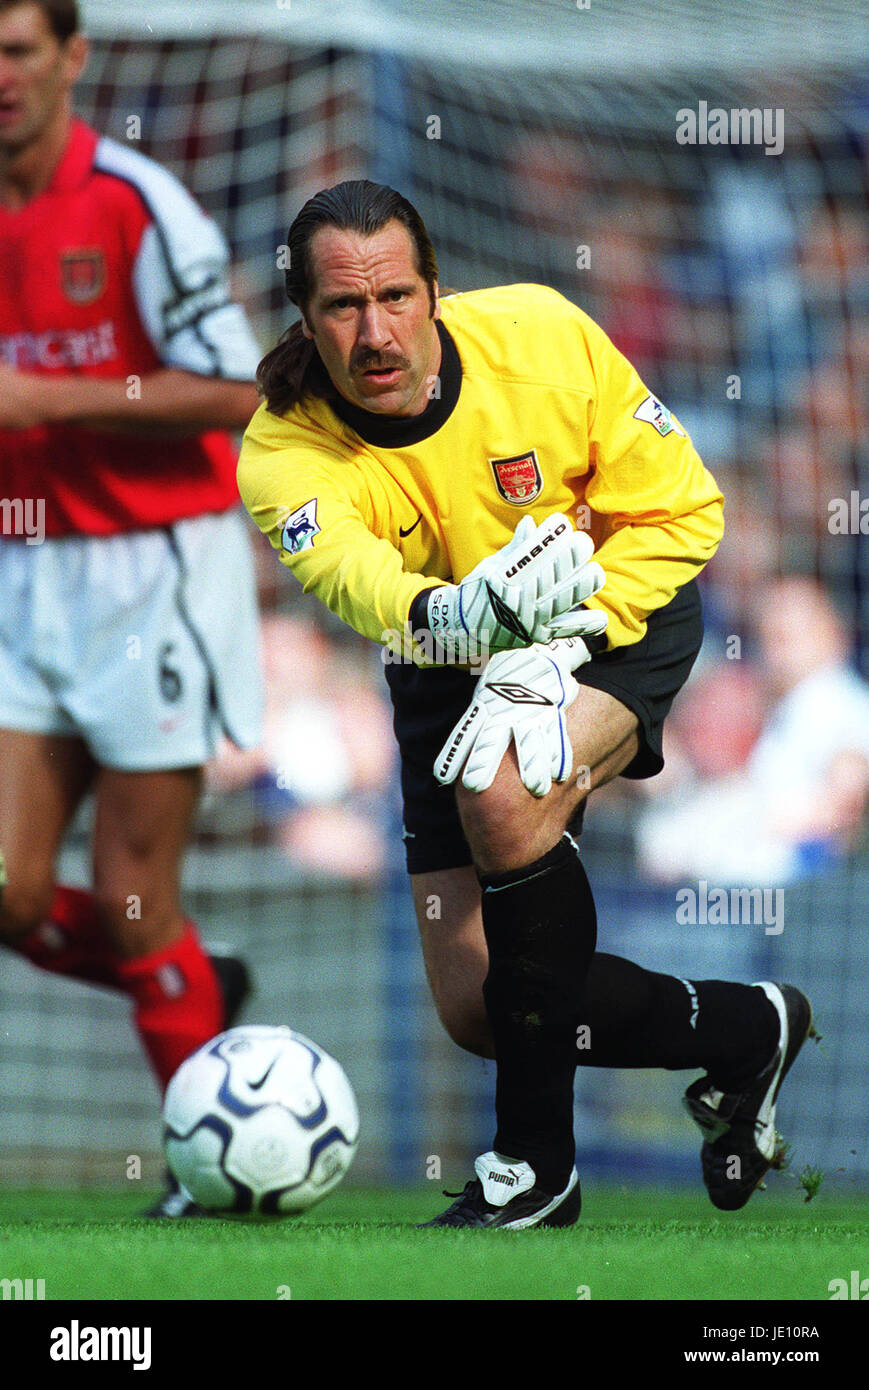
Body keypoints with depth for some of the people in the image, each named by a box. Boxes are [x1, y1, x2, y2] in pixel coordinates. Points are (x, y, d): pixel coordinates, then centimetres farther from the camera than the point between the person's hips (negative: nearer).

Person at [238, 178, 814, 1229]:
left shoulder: (542, 336, -23)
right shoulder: (285, 453, -23)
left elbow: (680, 509, -16)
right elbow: (351, 574, -45)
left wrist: (558, 640, -29)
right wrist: (454, 617, -68)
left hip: (620, 621, -3)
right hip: (448, 673, 4)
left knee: (505, 796, -35)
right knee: (478, 1013, -1)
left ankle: (536, 1162, -21)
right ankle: (742, 1033, 25)